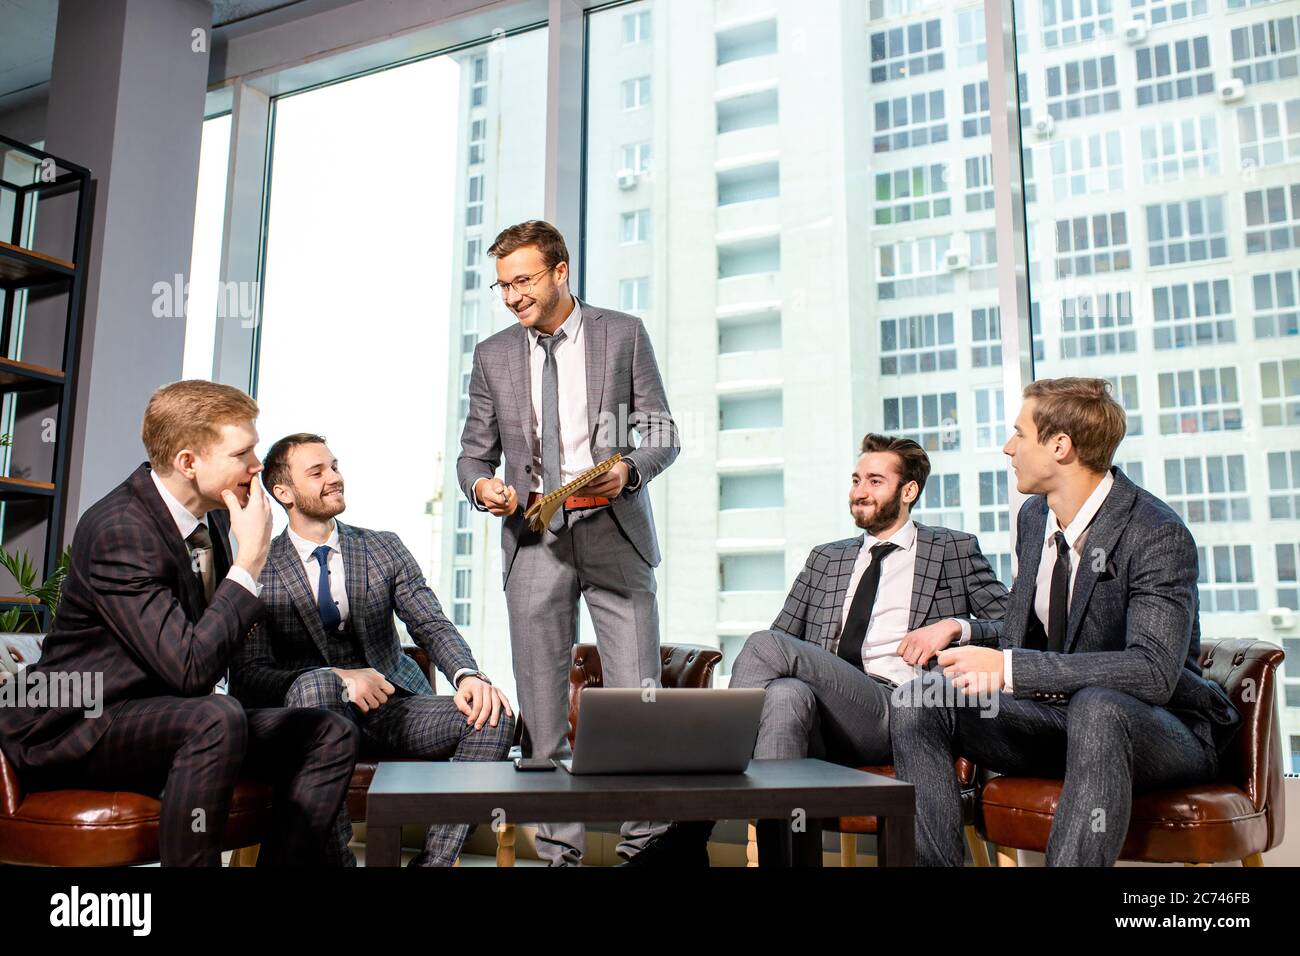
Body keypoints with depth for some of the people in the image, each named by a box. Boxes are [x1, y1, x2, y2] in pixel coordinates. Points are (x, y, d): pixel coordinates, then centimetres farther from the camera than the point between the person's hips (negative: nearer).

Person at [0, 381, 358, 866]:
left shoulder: (212, 514, 2)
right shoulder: (120, 530, -23)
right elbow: (190, 668, -31)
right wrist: (251, 557, -27)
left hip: (167, 715, 8)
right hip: (75, 728, -8)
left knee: (330, 733, -7)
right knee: (218, 719, -37)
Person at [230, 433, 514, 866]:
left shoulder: (386, 549, 9)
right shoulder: (258, 573, 0)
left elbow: (432, 626, 0)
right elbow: (247, 675, -8)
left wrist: (468, 675, -22)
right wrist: (337, 679, -24)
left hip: (391, 707, 3)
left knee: (494, 718, -23)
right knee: (314, 685, -37)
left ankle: (435, 859, -16)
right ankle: (336, 857, -27)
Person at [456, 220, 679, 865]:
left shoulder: (623, 334, 6)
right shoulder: (492, 355, 12)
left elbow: (662, 435, 5)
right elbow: (473, 453, 13)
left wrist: (629, 469, -15)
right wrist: (482, 486, -10)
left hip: (614, 531, -2)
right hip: (534, 537, 2)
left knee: (636, 695, -4)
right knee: (541, 704, 3)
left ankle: (645, 842, 8)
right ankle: (559, 848, 14)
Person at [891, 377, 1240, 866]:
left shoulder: (1158, 535, -19)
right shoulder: (1034, 515, 4)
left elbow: (1154, 671, -31)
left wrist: (1008, 667, -37)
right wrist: (990, 670, -6)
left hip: (1160, 730, -6)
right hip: (1055, 713, 6)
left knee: (1096, 707, -40)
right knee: (919, 704, -15)